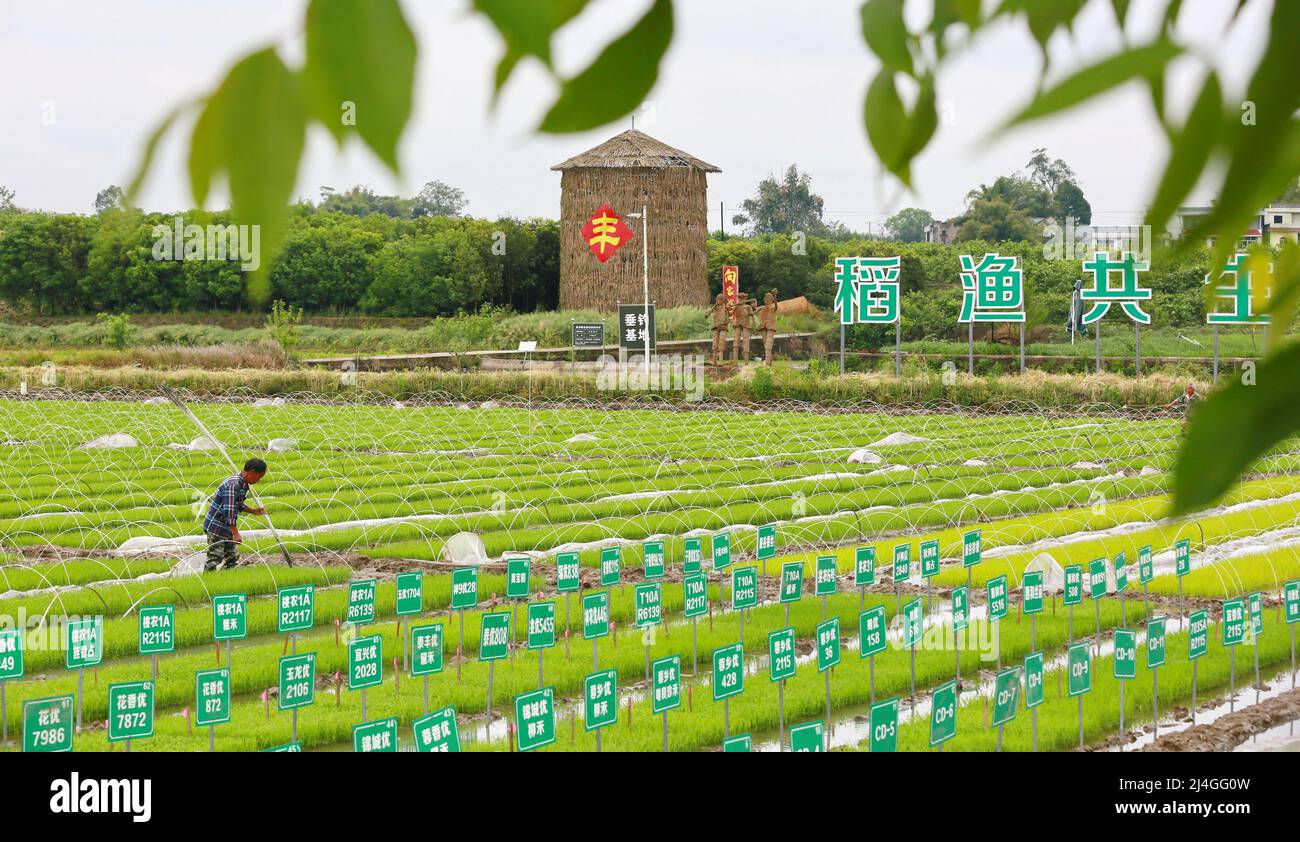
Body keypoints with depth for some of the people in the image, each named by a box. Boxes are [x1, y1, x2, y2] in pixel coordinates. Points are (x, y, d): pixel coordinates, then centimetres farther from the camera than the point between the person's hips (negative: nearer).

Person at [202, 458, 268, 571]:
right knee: (215, 558, -8)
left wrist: (253, 511, 15)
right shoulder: (233, 484, -25)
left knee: (233, 556, 12)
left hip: (226, 527, 10)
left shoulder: (244, 485, 6)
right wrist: (235, 533, -28)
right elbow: (229, 511, -28)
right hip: (216, 527, -10)